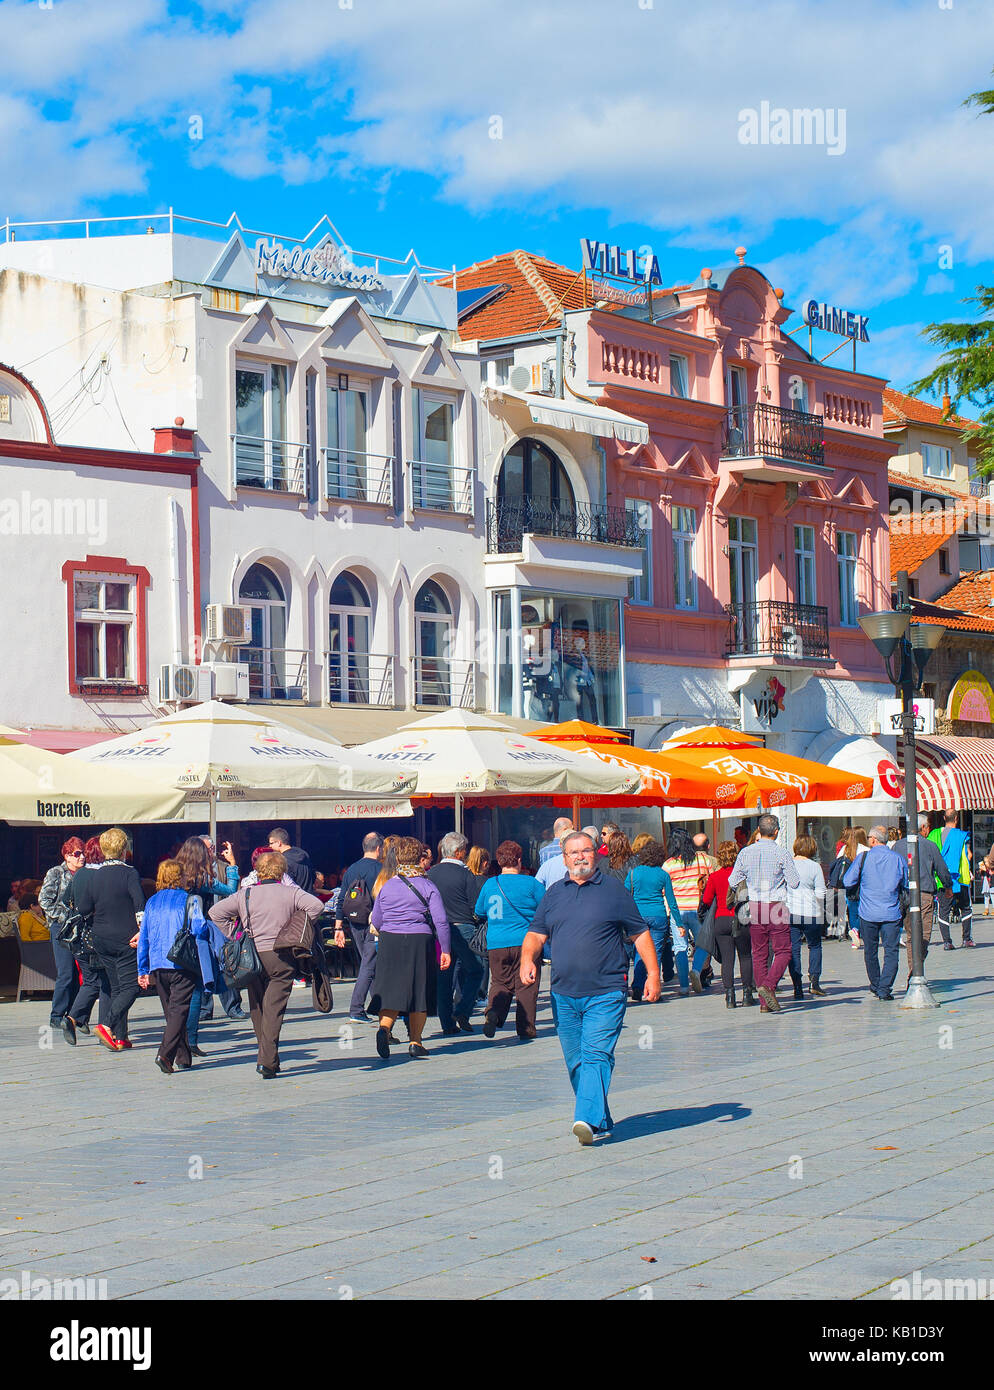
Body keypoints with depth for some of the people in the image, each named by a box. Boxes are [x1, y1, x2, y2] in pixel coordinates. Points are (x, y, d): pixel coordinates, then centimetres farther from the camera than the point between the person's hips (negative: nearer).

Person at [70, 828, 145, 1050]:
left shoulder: (91, 874, 6)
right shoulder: (128, 872, -9)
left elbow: (83, 910, 9)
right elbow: (140, 903, -19)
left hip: (102, 939, 5)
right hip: (126, 940, -5)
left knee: (116, 988, 13)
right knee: (130, 987, -2)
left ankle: (121, 1037, 12)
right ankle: (108, 1026, -21)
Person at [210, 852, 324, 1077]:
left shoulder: (244, 895, 5)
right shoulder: (291, 893, 0)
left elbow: (215, 912, 1)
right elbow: (316, 905, -12)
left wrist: (234, 936, 6)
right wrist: (299, 931, -1)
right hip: (281, 957, -2)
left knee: (257, 1010, 14)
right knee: (274, 1010, -3)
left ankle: (267, 1058, 19)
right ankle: (267, 1061, -12)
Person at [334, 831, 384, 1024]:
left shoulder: (351, 869, 8)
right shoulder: (380, 870, -10)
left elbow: (342, 900, 9)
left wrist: (339, 928, 11)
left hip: (354, 925, 6)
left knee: (366, 963, 18)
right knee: (369, 966, -5)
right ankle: (356, 1011, -10)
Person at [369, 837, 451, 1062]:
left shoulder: (387, 886, 6)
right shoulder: (428, 886, -4)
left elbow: (376, 921, 11)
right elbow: (441, 921, -9)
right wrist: (445, 950, -2)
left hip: (389, 943, 2)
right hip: (420, 943, -2)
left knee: (391, 991, 2)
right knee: (419, 991, 7)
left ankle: (384, 1027, -23)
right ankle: (415, 1042, 10)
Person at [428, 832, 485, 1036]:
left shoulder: (430, 874, 5)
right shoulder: (465, 874, -8)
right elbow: (476, 907, -8)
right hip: (463, 929, -5)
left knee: (444, 976, 9)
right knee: (475, 970, 11)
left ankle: (448, 1024, 9)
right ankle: (462, 1012, -2)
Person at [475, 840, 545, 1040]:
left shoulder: (489, 884, 4)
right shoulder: (530, 883, -6)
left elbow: (479, 911, 17)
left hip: (496, 945, 3)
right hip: (525, 942, -3)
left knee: (500, 983, 16)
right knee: (526, 986, 7)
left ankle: (493, 1011, -10)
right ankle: (526, 1028, 8)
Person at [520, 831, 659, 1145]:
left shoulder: (614, 890, 4)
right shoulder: (554, 894, 13)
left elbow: (640, 934, 7)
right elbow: (536, 934, 13)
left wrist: (653, 974, 0)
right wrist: (528, 959, -8)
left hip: (606, 993, -5)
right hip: (564, 995, 5)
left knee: (596, 1055, -16)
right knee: (576, 1062, 8)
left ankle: (589, 1119, -25)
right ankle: (602, 1123, 19)